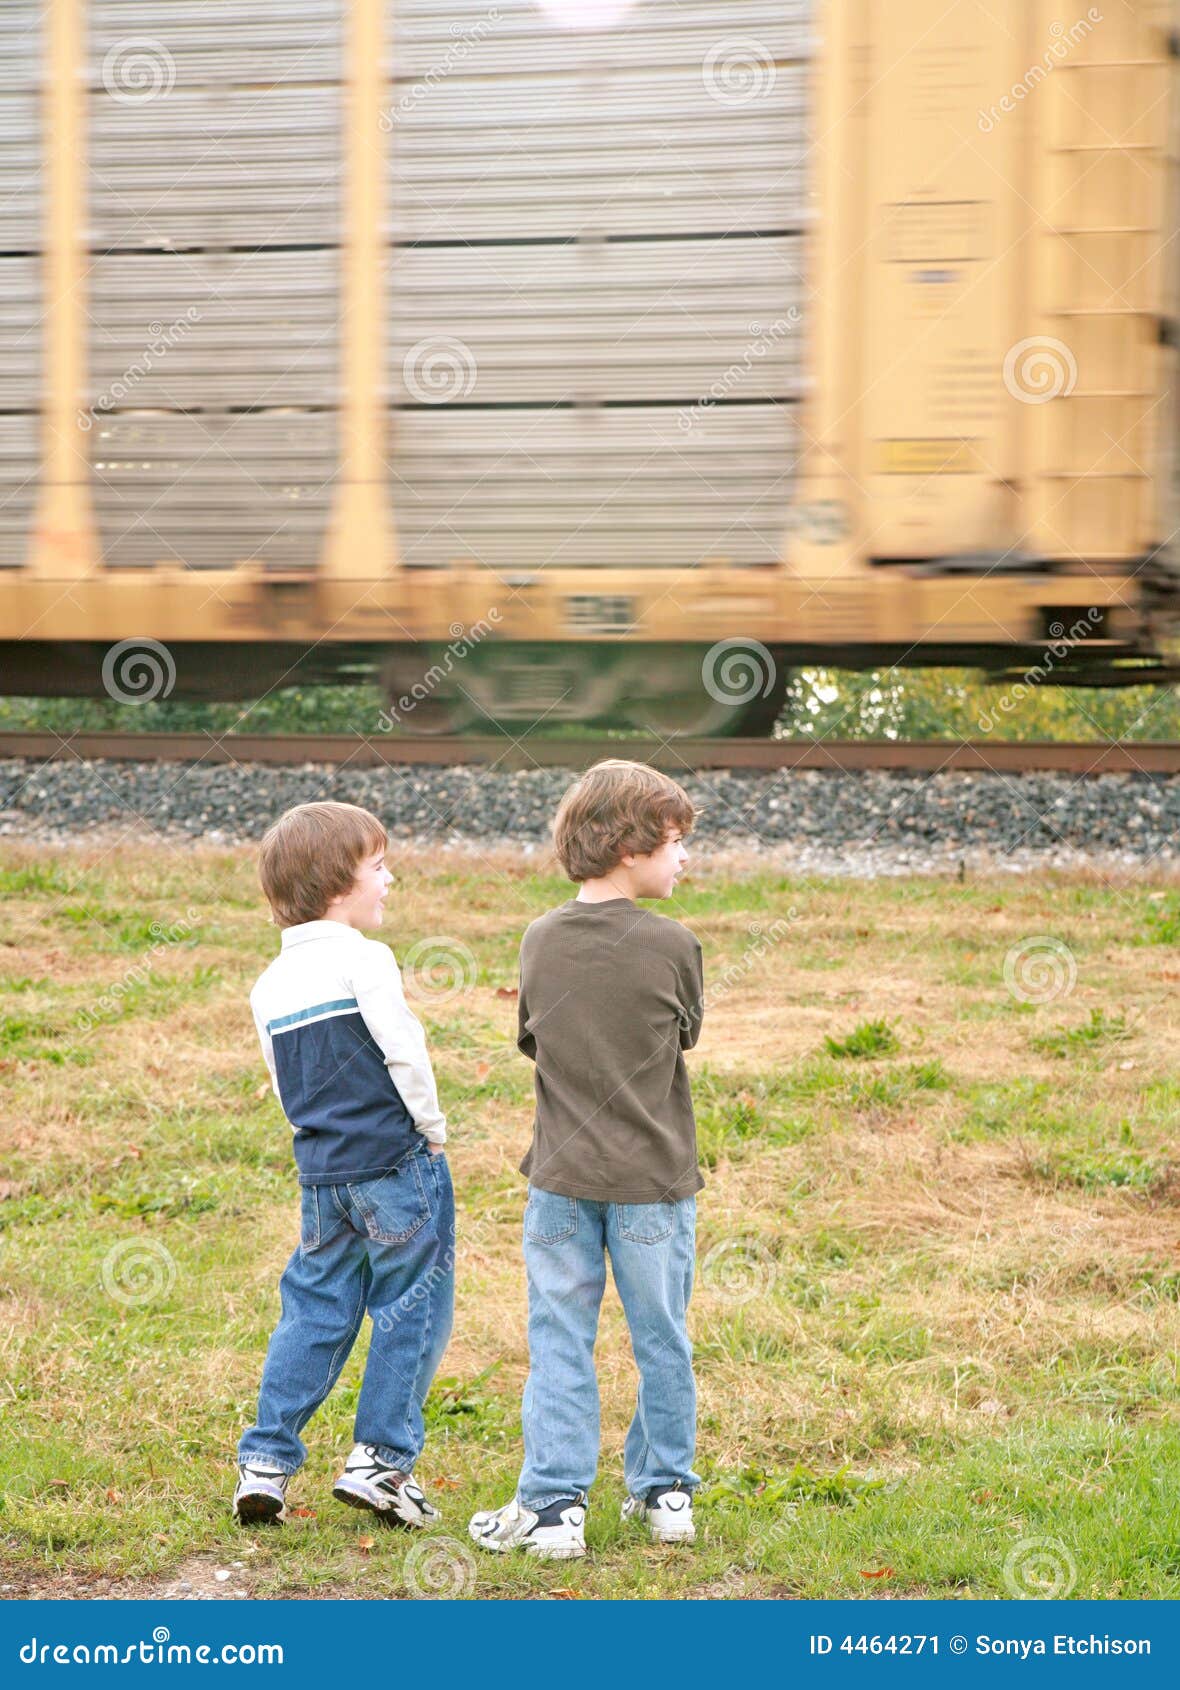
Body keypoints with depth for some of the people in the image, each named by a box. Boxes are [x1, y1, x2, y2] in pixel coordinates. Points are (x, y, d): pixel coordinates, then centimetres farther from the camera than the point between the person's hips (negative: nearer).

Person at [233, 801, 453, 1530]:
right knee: (410, 1306, 4)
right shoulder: (364, 960, -11)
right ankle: (381, 1458, 4)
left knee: (315, 1308, 12)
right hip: (395, 1158, -7)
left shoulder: (270, 985, 10)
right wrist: (433, 1129, -2)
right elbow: (404, 1052, -14)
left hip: (321, 1169, 7)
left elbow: (284, 1082, 14)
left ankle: (265, 1460, 7)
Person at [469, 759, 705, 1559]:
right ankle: (666, 1493, 22)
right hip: (653, 1179, -2)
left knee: (560, 1344, 5)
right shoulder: (673, 945, -13)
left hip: (562, 1176, 2)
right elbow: (688, 1034, 4)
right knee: (662, 1342, 12)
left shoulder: (540, 940, -2)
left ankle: (554, 1505, 2)